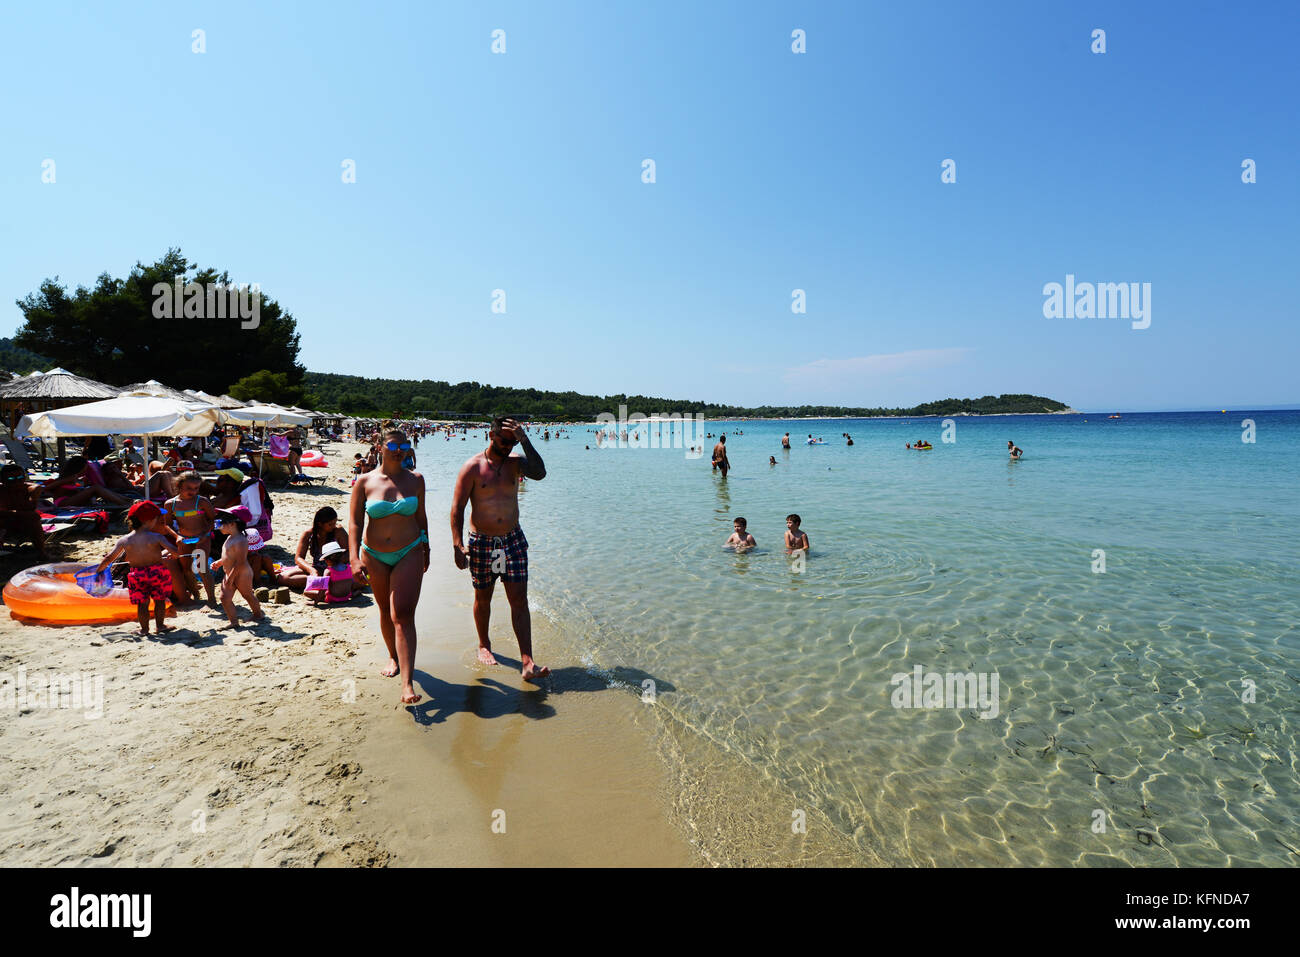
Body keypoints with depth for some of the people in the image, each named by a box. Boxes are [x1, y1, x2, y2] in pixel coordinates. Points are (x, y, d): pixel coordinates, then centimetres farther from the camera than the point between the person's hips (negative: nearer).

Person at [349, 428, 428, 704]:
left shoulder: (415, 479, 1)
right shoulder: (365, 481, -3)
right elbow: (354, 522, -6)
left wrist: (425, 550, 17)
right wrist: (355, 558, -17)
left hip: (409, 553, -1)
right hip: (374, 555, 2)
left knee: (403, 614, -12)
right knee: (385, 611, 17)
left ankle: (407, 683, -16)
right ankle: (393, 657, 42)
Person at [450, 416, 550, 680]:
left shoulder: (515, 462, 1)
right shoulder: (472, 468, -7)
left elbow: (539, 474, -19)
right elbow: (457, 509, -7)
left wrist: (525, 441, -23)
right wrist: (458, 545, -15)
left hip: (513, 540, 2)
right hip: (481, 542, -2)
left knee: (519, 599, -3)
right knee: (483, 598, 14)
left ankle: (527, 662, -3)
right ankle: (484, 646, 38)